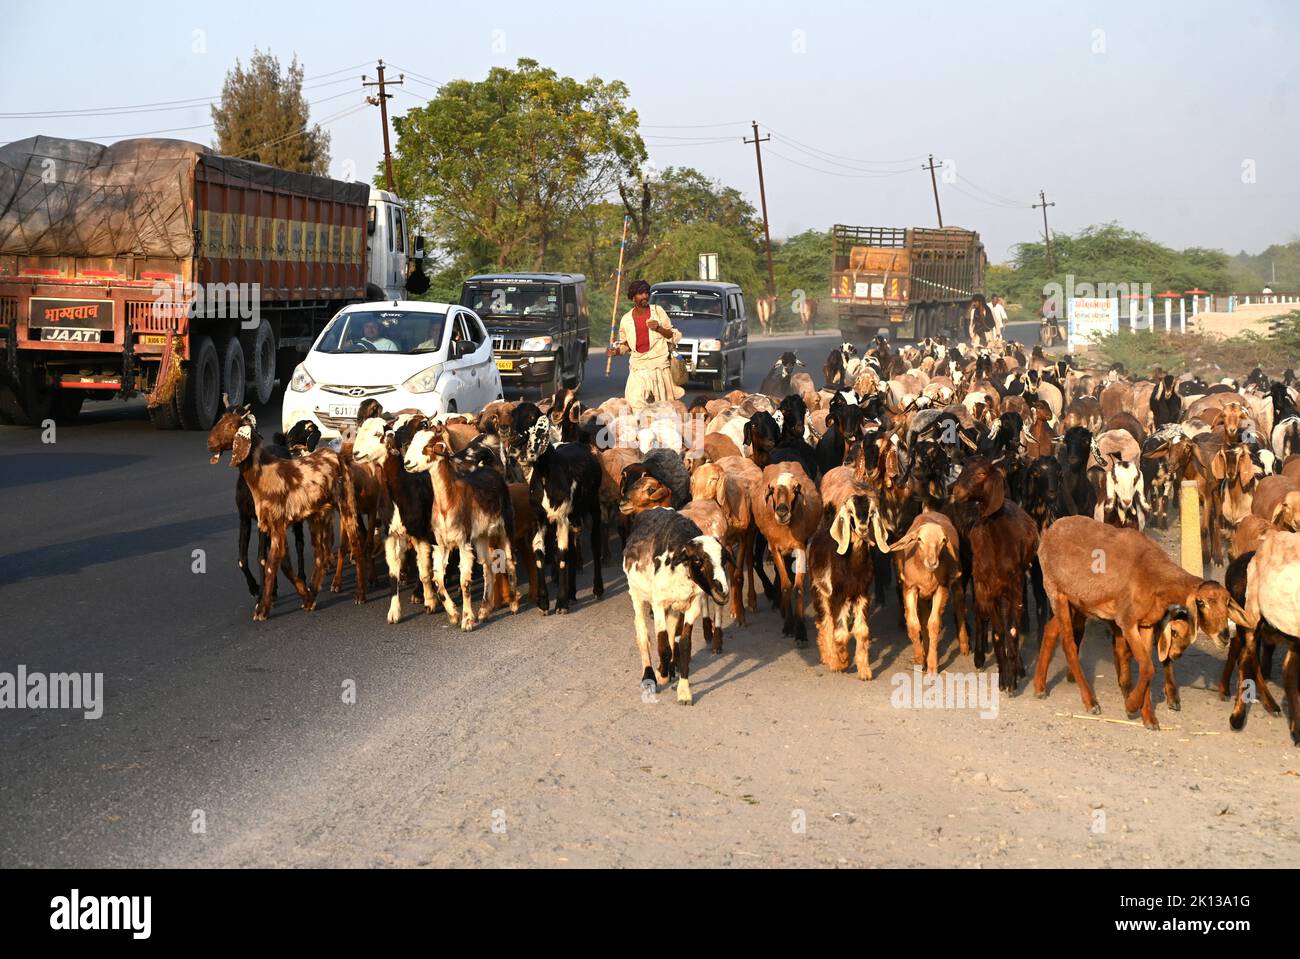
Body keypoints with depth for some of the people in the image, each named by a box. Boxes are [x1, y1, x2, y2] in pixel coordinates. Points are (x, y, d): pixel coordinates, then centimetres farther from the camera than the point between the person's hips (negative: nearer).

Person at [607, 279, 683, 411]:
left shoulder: (658, 311, 4)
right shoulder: (626, 319, 7)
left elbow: (674, 336, 6)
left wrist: (659, 328, -12)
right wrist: (616, 350, 0)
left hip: (659, 365, -1)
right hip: (638, 369, 1)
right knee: (636, 403, -13)